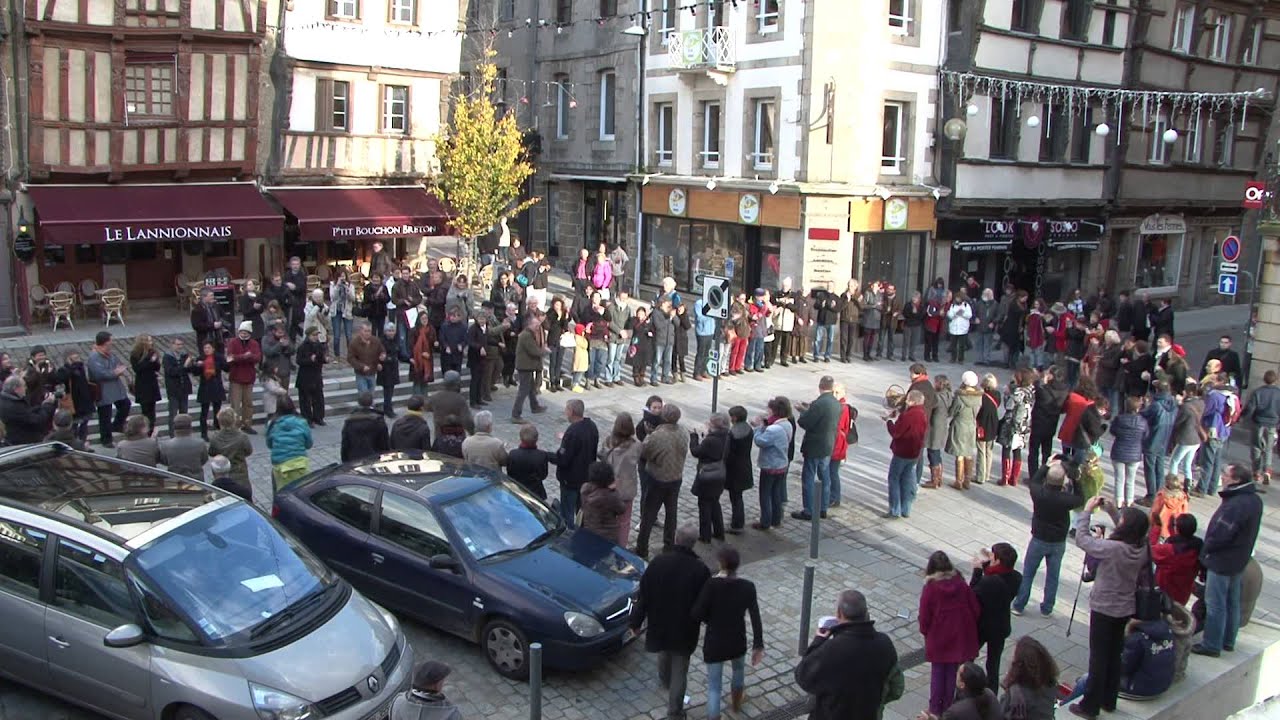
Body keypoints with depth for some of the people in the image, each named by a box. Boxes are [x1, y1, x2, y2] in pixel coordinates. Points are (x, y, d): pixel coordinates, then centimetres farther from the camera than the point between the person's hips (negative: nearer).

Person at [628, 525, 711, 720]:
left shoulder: (658, 563, -16)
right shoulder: (700, 569, -19)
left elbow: (643, 595, -8)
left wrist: (635, 622, 2)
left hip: (660, 623, 3)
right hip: (685, 628, -3)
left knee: (664, 654, 31)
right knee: (680, 669, 9)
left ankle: (665, 680, 58)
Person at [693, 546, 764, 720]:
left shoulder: (712, 585, -22)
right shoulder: (748, 587, -13)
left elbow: (697, 614, -20)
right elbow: (755, 618, -11)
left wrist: (713, 620, 1)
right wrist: (758, 645, -3)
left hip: (714, 643, -3)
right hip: (737, 641, 4)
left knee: (714, 686, 10)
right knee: (738, 669, 34)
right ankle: (736, 703, 56)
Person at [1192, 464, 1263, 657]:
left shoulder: (1235, 504, -29)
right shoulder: (1254, 500, 3)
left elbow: (1221, 535, -28)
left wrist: (1205, 551, -10)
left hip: (1222, 562, -10)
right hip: (1239, 560, 10)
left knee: (1215, 604, 2)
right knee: (1232, 602, 20)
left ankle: (1211, 645, 11)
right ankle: (1228, 641, 33)